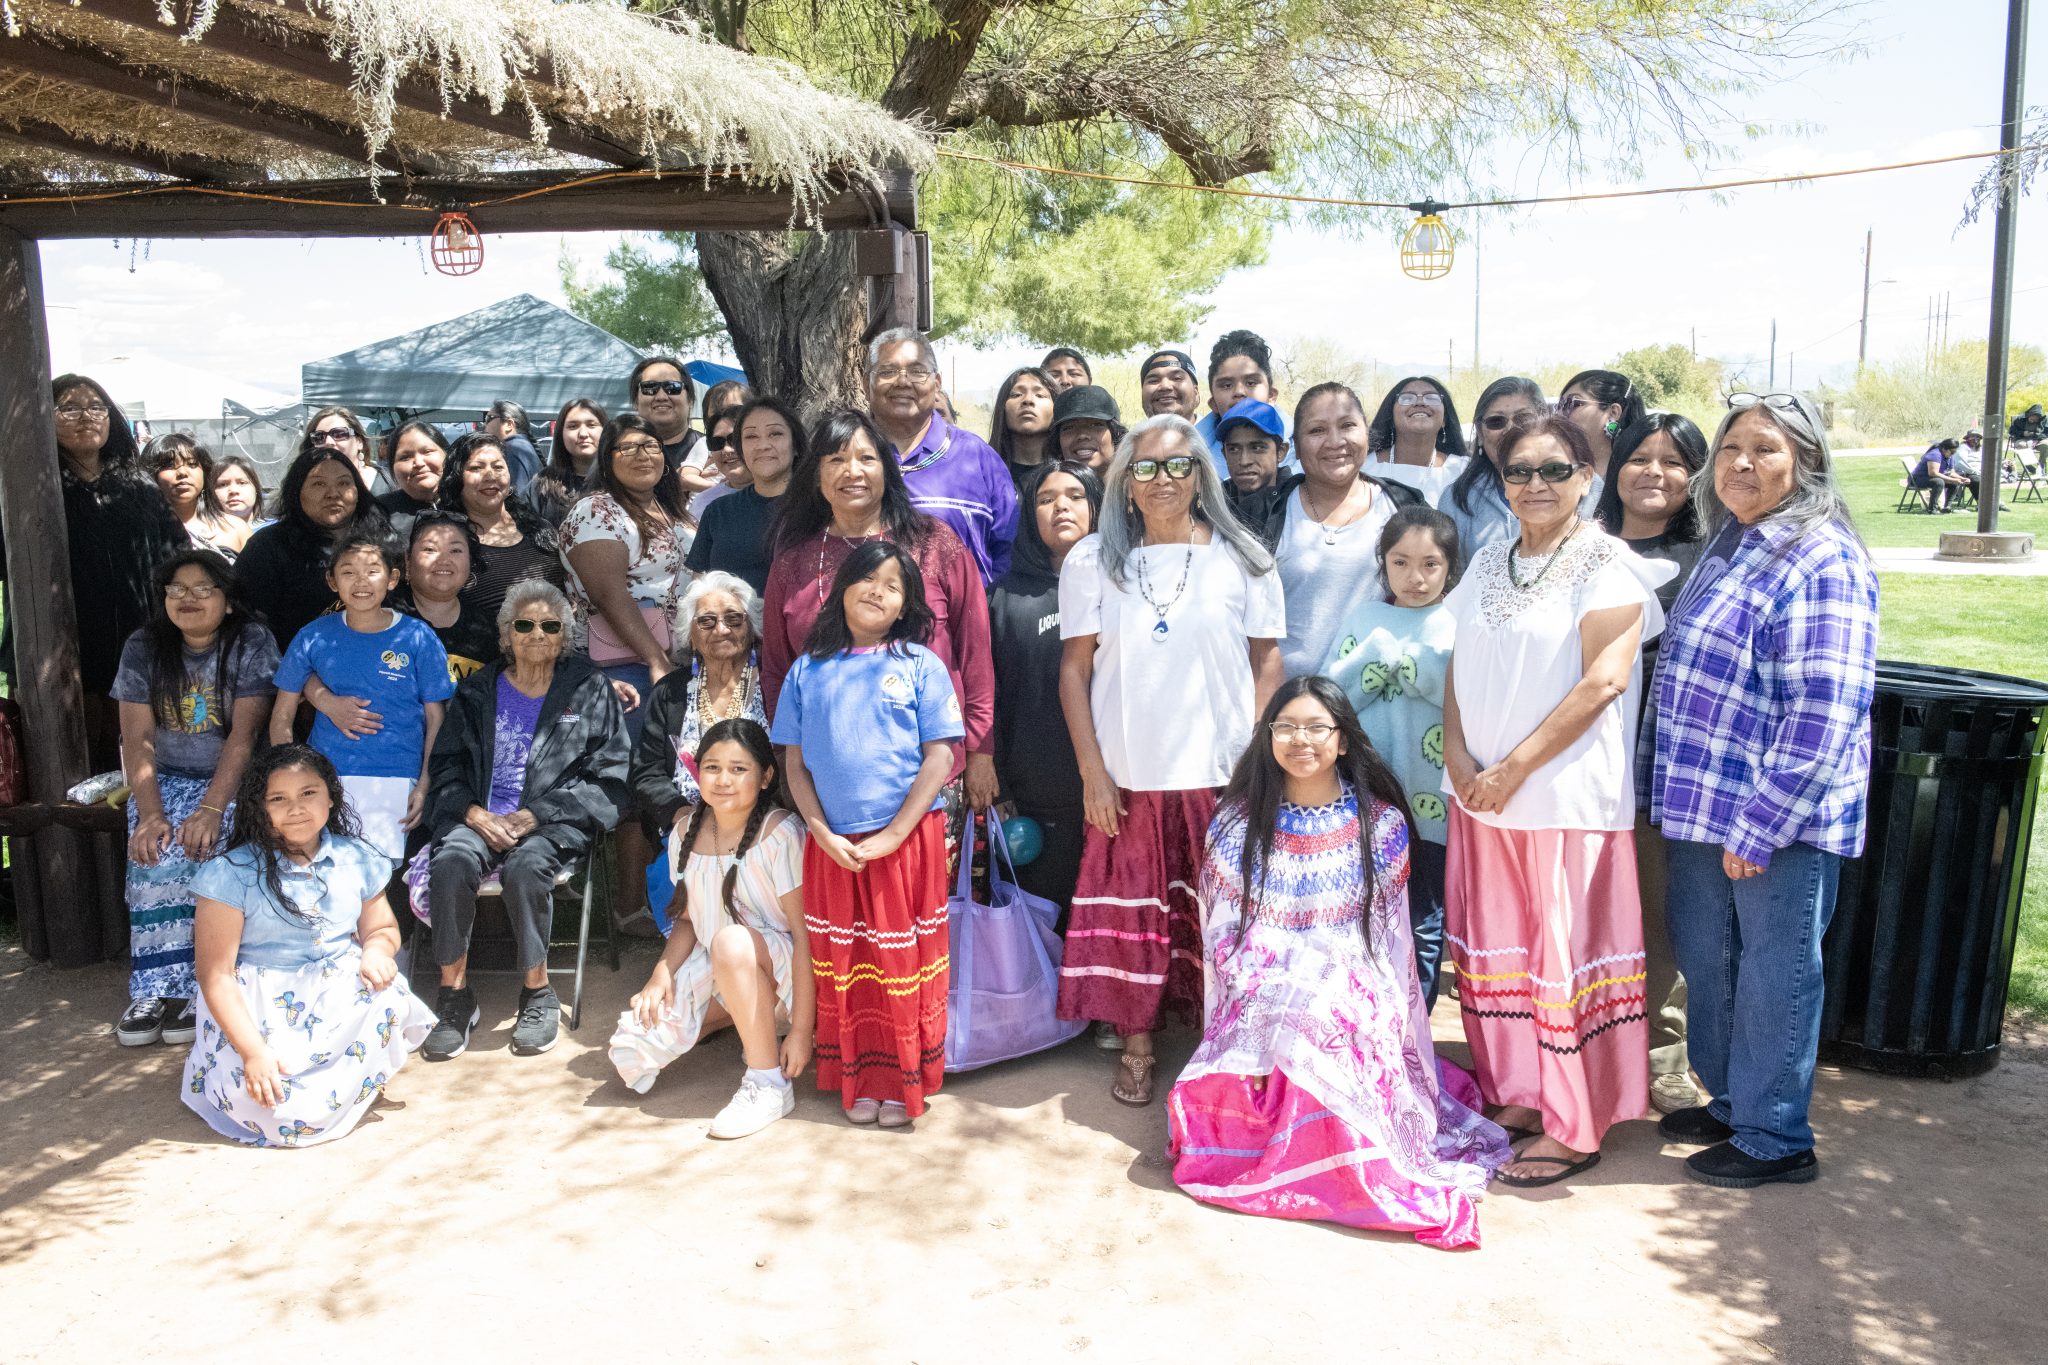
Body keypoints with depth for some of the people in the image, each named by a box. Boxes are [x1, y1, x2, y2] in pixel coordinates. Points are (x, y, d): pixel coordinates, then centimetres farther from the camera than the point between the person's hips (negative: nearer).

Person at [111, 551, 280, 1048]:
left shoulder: (252, 644, -9)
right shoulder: (143, 648, 1)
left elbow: (242, 735, -15)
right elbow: (138, 739, -4)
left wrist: (211, 809, -24)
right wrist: (149, 815, -17)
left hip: (234, 781, -3)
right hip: (164, 780, 3)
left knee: (201, 851, -29)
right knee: (155, 858, -24)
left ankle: (195, 989, -19)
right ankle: (155, 990, -16)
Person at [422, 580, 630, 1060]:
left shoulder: (589, 690, 8)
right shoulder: (478, 691, 17)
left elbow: (608, 778, 1)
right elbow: (446, 766, 12)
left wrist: (534, 815, -9)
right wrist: (475, 814, -9)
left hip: (556, 821, -2)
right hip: (480, 817, 3)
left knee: (525, 866, -35)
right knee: (451, 863, -30)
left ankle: (539, 996, -16)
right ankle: (455, 996, -16)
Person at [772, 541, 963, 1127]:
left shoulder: (920, 666, -1)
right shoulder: (807, 671, 6)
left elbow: (940, 758, -6)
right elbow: (794, 762, 6)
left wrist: (891, 836, -13)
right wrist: (821, 832, -8)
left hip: (906, 840, -2)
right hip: (833, 845, 3)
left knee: (903, 965, 5)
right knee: (845, 967, 10)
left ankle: (904, 1082, 18)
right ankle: (859, 1079, 24)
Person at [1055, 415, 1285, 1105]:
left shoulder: (1241, 559, 2)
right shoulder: (1092, 561, 1)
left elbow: (1266, 664, 4)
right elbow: (1074, 669, 2)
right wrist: (1092, 771, -4)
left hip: (1221, 777, 0)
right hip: (1129, 777, 0)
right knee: (1133, 912, 8)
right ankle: (1136, 1047, 23)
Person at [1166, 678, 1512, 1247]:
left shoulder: (1379, 822, 5)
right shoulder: (1238, 821, 6)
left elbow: (1386, 937, 5)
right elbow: (1225, 935, 4)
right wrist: (1270, 1002, -13)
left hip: (1351, 1003, 0)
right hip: (1258, 1004, 1)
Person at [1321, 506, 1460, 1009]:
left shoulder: (1462, 625, -1)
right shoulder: (1364, 618, 6)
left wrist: (1403, 657, -17)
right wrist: (1377, 655, -15)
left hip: (1431, 799, -1)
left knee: (1424, 925, 10)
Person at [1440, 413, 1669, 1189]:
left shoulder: (1608, 566, -7)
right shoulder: (1488, 565, 12)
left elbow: (1602, 684, -15)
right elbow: (1458, 668, 12)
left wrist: (1513, 769, -16)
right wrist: (1457, 754, -5)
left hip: (1566, 796, -6)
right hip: (1480, 792, 6)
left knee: (1564, 954, 0)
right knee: (1492, 947, 12)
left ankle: (1571, 1129, 12)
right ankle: (1513, 1096, 28)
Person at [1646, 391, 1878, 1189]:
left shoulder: (1821, 561, -16)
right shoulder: (1728, 547, 12)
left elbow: (1823, 713, -21)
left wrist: (1760, 822, -21)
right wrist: (1668, 787, 20)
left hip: (1778, 816, -8)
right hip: (1705, 802, 9)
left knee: (1774, 973, 5)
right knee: (1704, 959, 18)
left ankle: (1774, 1140, 21)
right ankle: (1730, 1101, 36)